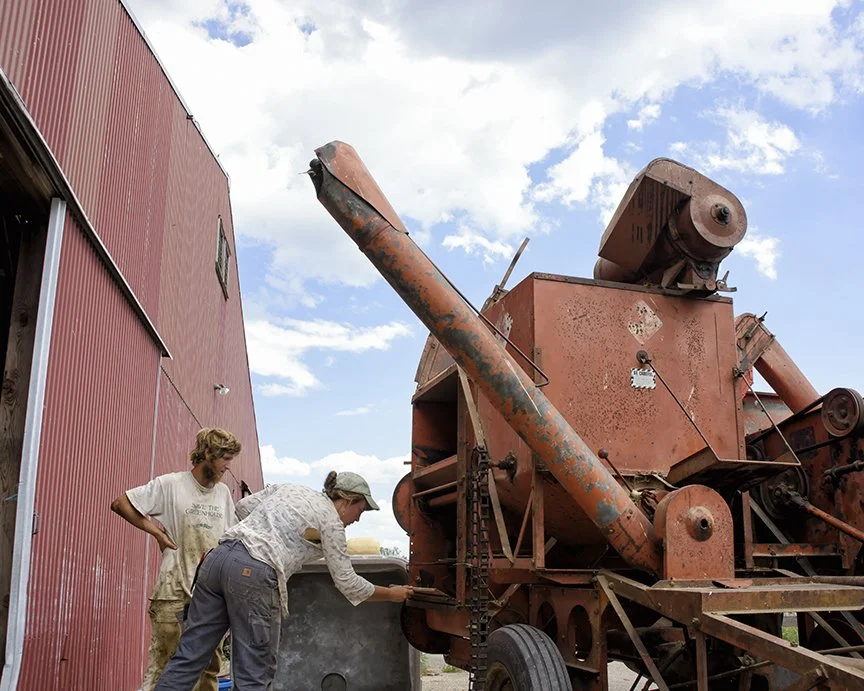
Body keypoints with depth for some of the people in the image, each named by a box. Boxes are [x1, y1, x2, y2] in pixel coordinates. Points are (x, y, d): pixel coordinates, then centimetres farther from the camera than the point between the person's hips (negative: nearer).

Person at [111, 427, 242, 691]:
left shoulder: (223, 493, 12)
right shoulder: (170, 484, -4)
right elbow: (119, 503, -1)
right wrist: (155, 530, -5)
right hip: (175, 591, -5)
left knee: (210, 665, 9)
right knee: (163, 662, -4)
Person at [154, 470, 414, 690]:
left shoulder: (286, 489, 23)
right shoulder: (331, 520, 4)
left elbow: (243, 506, 24)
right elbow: (347, 583, 6)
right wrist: (391, 594, 18)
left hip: (218, 557, 8)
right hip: (254, 575, -7)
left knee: (189, 654, 9)